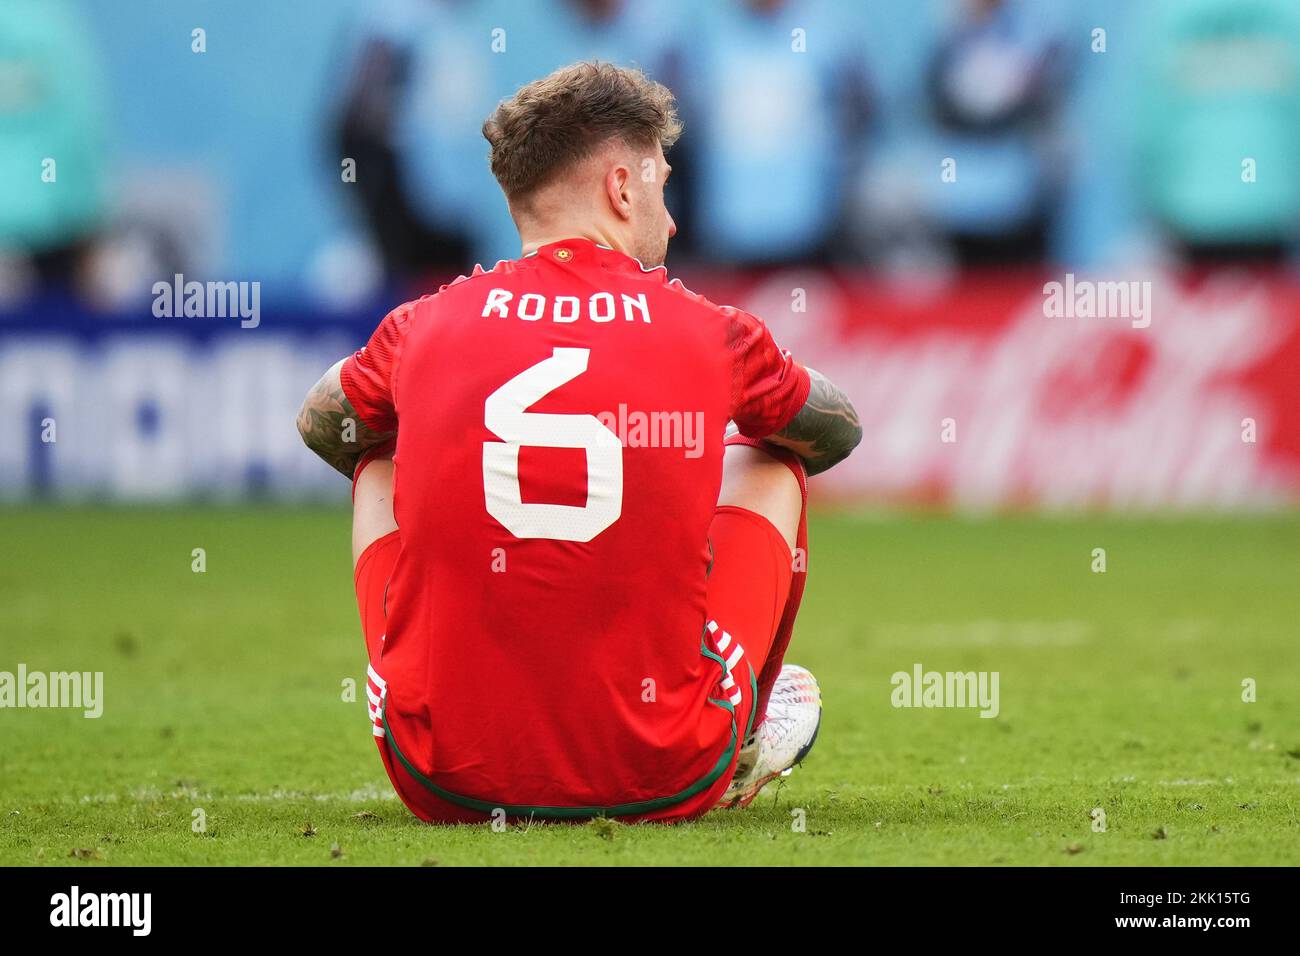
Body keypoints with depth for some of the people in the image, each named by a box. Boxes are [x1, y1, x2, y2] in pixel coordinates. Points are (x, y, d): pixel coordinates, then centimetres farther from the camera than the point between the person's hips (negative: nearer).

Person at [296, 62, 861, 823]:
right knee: (768, 465, 25)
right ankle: (741, 745, 43)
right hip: (664, 787, -1)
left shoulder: (424, 330, 1)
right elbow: (839, 431, 22)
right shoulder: (712, 335, -1)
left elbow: (320, 426, 25)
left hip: (445, 787, 1)